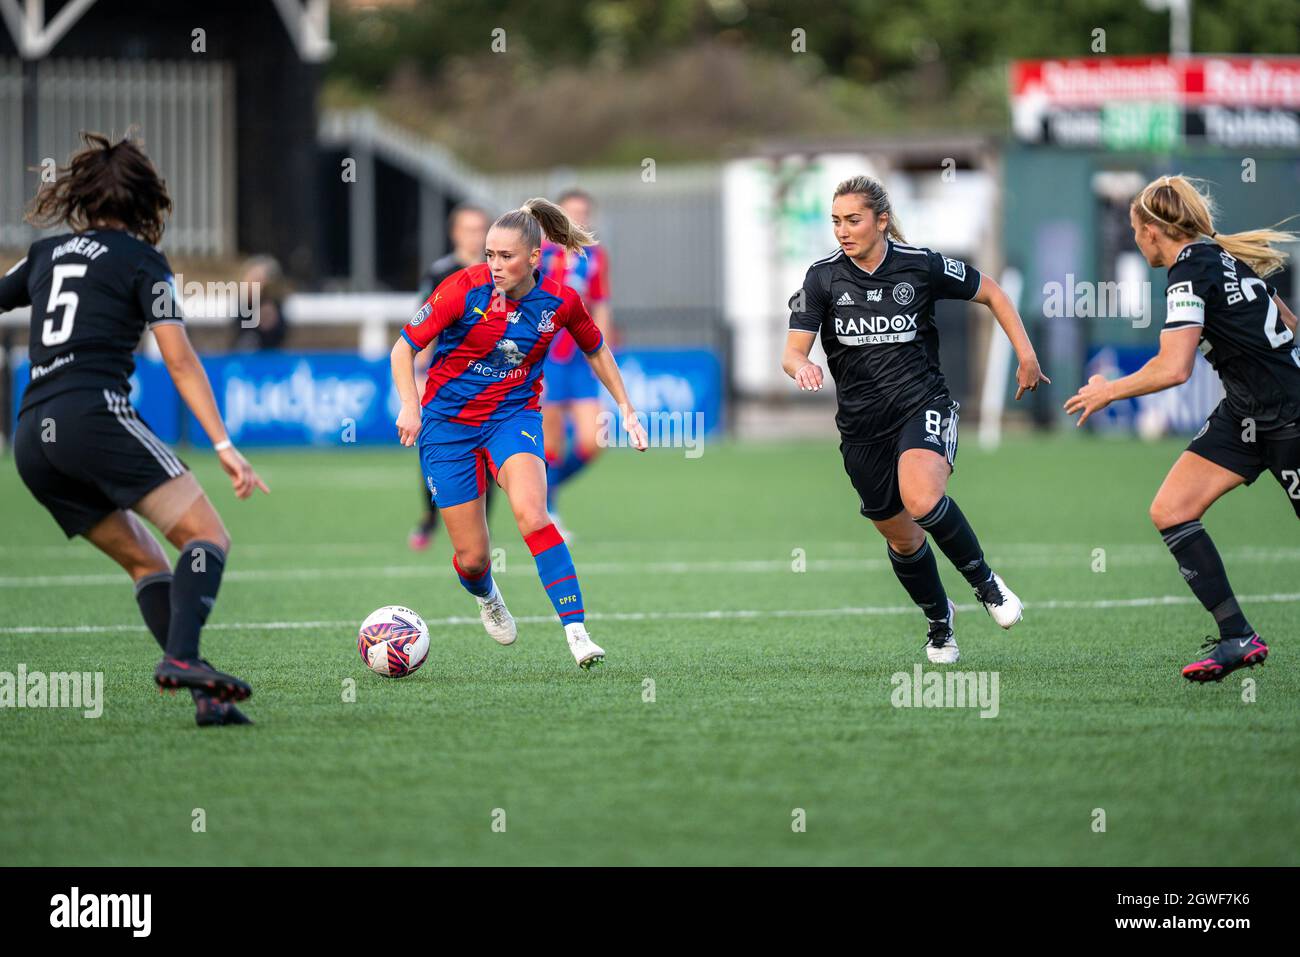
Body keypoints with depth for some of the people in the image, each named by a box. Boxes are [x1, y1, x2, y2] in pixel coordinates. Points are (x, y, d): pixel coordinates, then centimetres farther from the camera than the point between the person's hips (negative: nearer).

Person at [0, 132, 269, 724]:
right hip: (95, 415, -7)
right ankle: (181, 656, -31)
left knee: (145, 561, 12)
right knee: (207, 536, -8)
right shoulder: (142, 261, 4)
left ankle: (205, 696, -1)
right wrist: (224, 445, -6)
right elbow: (180, 363, -3)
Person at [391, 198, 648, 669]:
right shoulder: (464, 288, -16)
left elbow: (596, 350, 12)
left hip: (514, 415, 0)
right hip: (447, 419, 0)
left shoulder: (561, 301, -9)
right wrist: (409, 405, -23)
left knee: (531, 515, -30)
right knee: (471, 557, 0)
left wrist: (626, 409, 9)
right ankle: (486, 596, 40)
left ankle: (576, 631, -30)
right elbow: (404, 348, -8)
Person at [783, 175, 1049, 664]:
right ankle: (939, 623, 38)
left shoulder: (922, 265, -7)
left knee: (921, 501, -32)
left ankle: (985, 582, -9)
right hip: (862, 425, 3)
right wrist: (802, 367, -30)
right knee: (902, 538, 12)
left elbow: (992, 294, 7)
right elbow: (792, 352, -6)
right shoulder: (823, 278, -4)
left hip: (923, 406, -3)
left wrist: (1026, 356, 2)